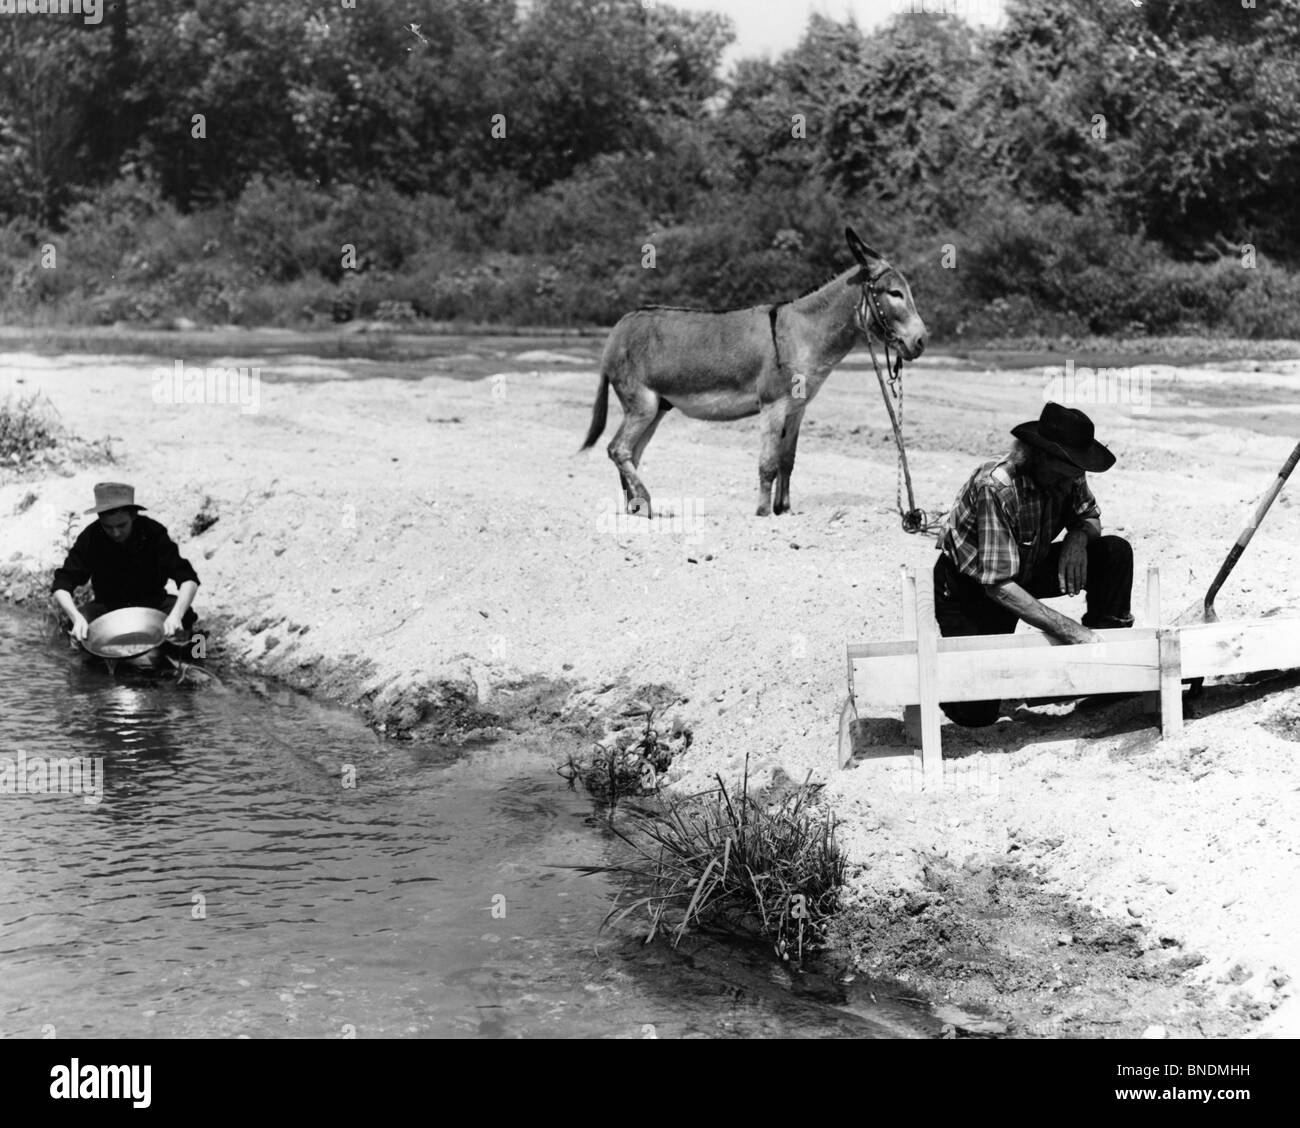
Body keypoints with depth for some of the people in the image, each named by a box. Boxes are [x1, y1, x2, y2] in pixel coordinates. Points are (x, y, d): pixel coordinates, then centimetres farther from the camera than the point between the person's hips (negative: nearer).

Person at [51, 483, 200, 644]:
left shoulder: (153, 532, -18)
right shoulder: (90, 538, -16)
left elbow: (188, 579, -23)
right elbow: (61, 587, -19)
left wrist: (176, 616, -43)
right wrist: (77, 618, -40)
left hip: (153, 603, 0)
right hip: (108, 606, 0)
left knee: (186, 617, -30)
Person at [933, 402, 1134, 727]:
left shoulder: (1067, 476, -13)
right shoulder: (995, 489, -35)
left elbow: (1090, 517, 7)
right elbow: (998, 585, -35)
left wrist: (1078, 536, -20)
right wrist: (1066, 628, -36)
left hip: (1030, 570, 7)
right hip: (969, 588, -6)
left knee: (1116, 553, -12)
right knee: (976, 711, -18)